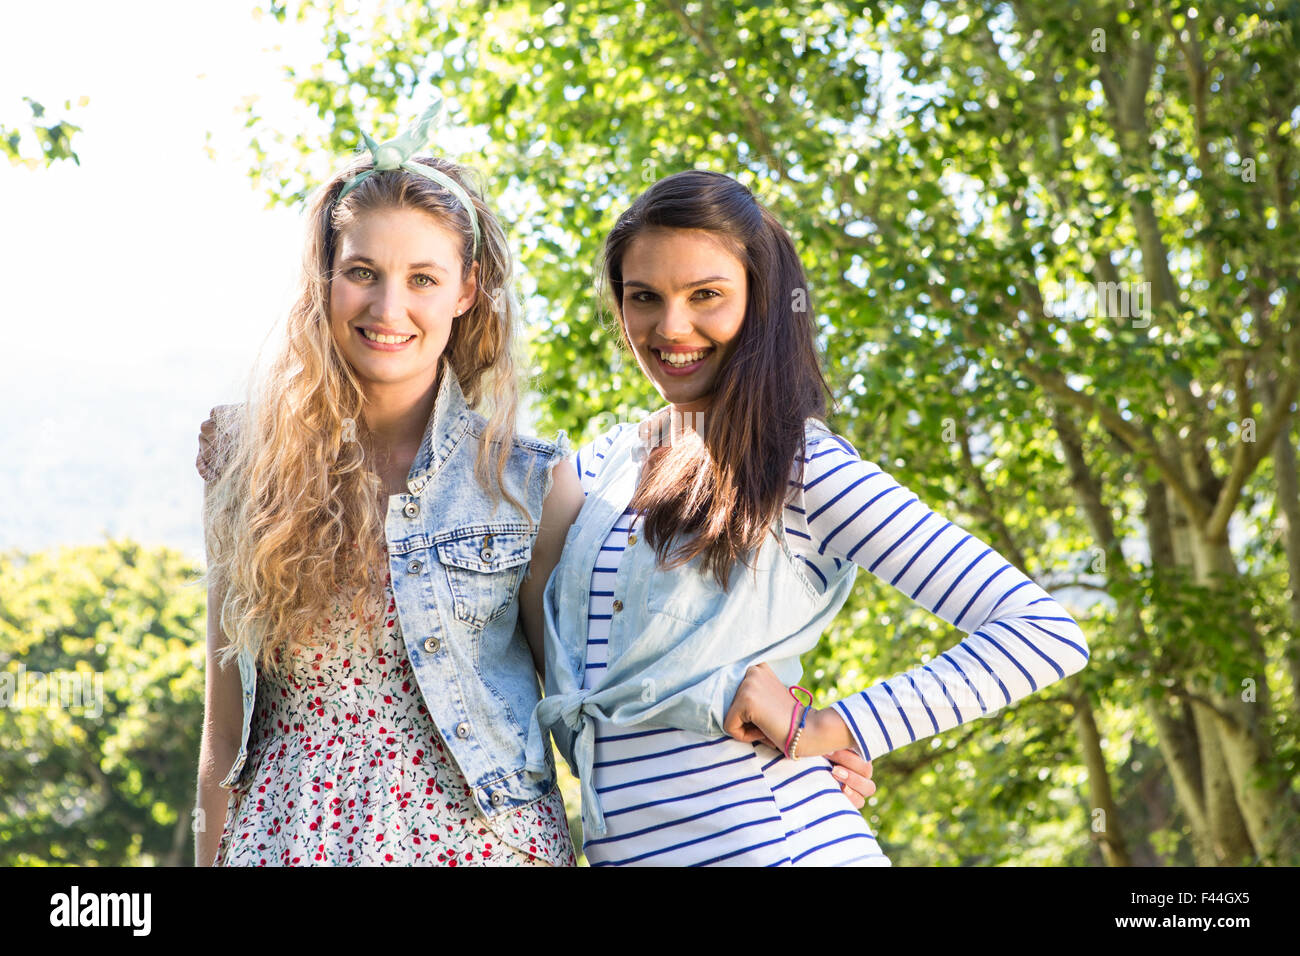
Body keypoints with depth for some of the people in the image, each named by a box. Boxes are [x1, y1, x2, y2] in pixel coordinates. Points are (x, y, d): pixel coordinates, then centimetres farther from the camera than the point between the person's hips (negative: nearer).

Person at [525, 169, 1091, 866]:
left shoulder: (806, 468, -8)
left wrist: (826, 730, -17)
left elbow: (1045, 634, -14)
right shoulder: (597, 468, 8)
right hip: (617, 847, 6)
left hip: (778, 843, -5)